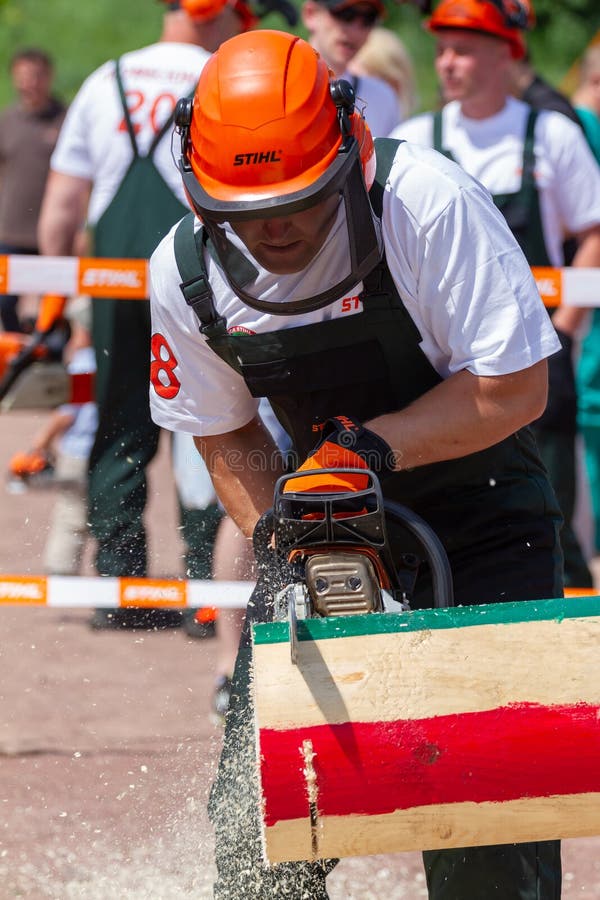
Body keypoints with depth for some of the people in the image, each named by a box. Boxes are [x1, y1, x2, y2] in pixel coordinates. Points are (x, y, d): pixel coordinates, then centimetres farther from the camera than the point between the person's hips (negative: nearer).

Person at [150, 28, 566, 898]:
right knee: (255, 810, -1)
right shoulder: (186, 275, -12)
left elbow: (517, 388, -22)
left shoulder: (428, 202, -26)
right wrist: (279, 545, -14)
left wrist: (376, 445, -30)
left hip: (482, 522, -4)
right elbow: (229, 438, 3)